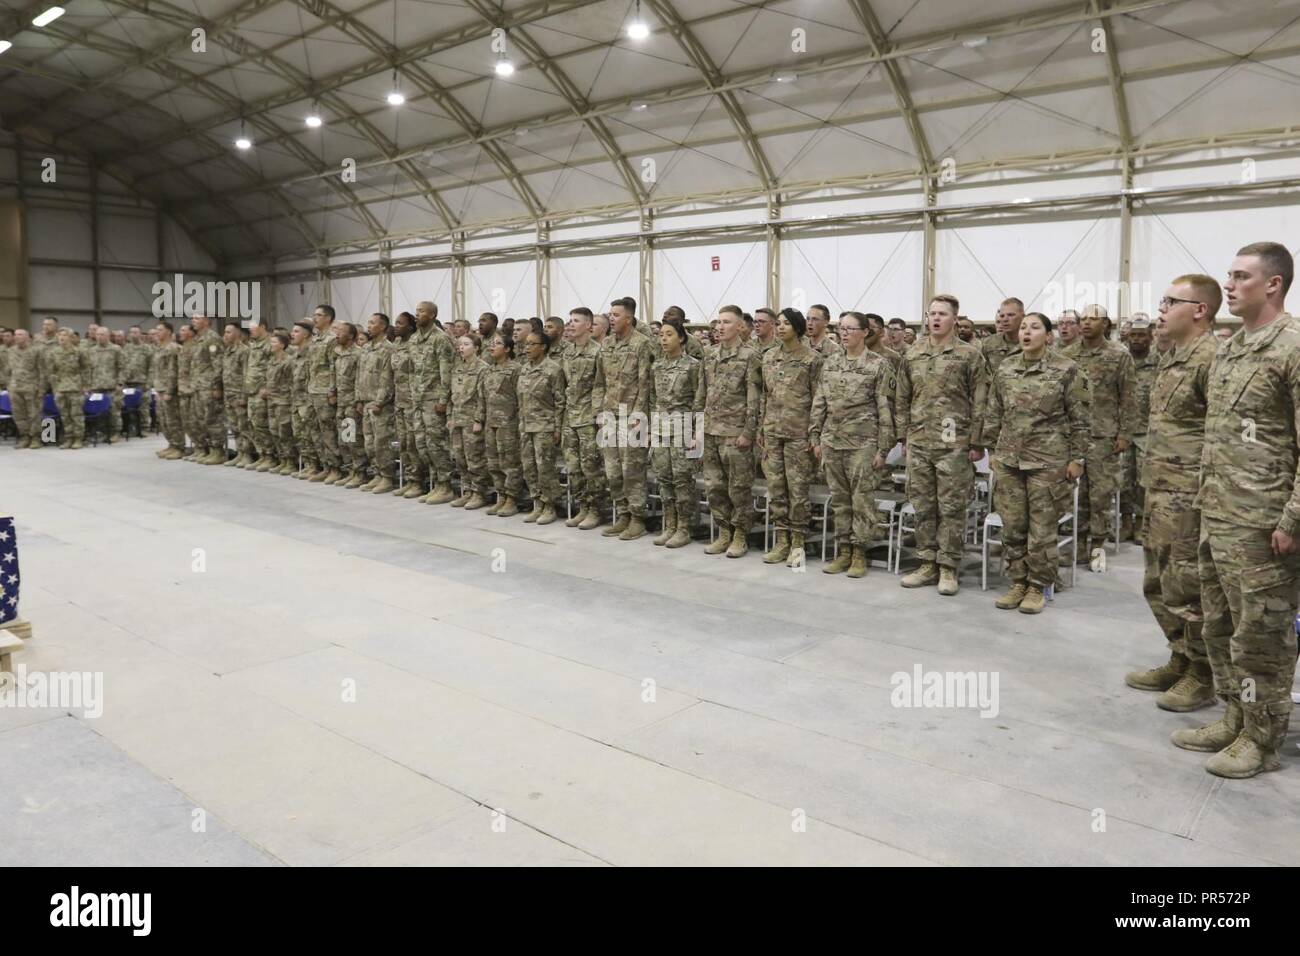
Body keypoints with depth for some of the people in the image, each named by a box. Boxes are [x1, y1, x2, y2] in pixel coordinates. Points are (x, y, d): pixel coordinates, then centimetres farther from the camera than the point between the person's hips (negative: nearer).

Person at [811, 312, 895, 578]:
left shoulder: (879, 365, -5)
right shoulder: (830, 364, 10)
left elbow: (885, 409, -7)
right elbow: (819, 404, 13)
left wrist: (883, 448, -10)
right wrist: (815, 438, 8)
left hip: (863, 443, -5)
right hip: (832, 442, 5)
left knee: (862, 500, 0)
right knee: (839, 499, 10)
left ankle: (859, 554, 9)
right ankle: (843, 551, 19)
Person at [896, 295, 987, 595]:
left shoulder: (970, 355, -2)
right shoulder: (912, 355, 10)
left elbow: (979, 402, -4)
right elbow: (903, 399, 15)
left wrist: (976, 442, -7)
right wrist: (904, 435, 10)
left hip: (954, 445, -4)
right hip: (918, 445, 4)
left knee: (952, 508, 1)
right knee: (923, 506, 9)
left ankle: (948, 568, 10)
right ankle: (927, 564, 19)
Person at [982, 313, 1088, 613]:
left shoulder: (1066, 370, -5)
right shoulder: (1003, 369, 6)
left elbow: (1079, 419, -2)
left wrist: (1076, 458, -4)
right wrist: (992, 451, 11)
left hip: (1048, 460, -4)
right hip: (1008, 459, 4)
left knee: (1042, 528, 2)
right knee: (1012, 525, 8)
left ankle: (1037, 587, 14)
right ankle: (1018, 583, 21)